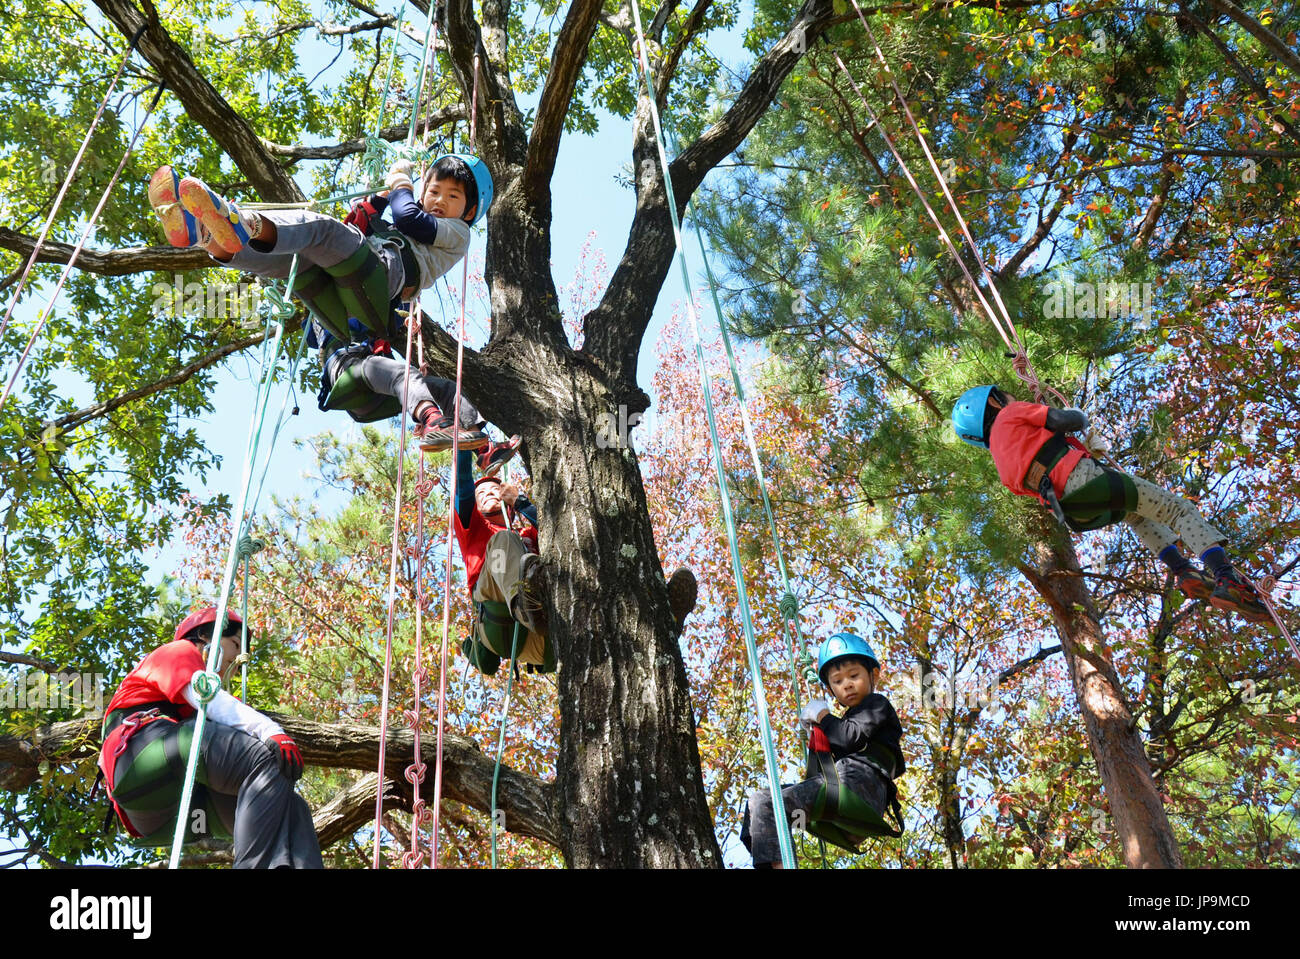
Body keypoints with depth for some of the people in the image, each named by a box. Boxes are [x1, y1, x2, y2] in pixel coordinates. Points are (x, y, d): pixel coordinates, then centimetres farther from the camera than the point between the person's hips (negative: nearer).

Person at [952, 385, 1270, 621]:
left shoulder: (1003, 464, 27)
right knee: (1179, 510, -1)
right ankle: (1228, 580, -19)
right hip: (1085, 477, -8)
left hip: (1077, 513, 8)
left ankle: (1184, 572, 15)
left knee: (1136, 514, 35)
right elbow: (1064, 419, -3)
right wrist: (1081, 418, 21)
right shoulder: (1010, 415, 7)